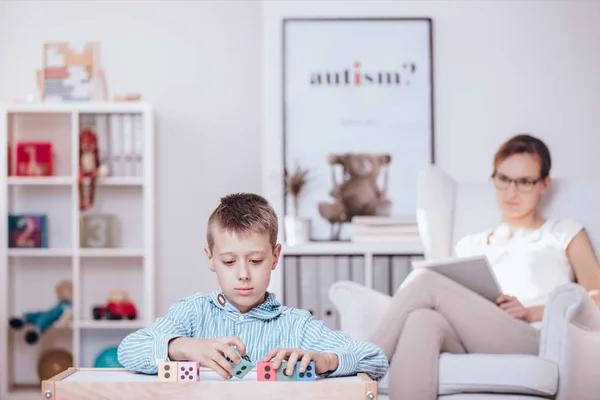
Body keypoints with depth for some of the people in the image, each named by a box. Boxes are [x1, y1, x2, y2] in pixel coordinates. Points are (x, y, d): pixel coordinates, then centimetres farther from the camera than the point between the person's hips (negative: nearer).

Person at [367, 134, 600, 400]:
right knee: (421, 321, -35)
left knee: (425, 281, -24)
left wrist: (531, 312, -6)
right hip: (471, 349, 3)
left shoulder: (565, 234, 23)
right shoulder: (471, 245, 33)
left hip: (532, 343, -3)